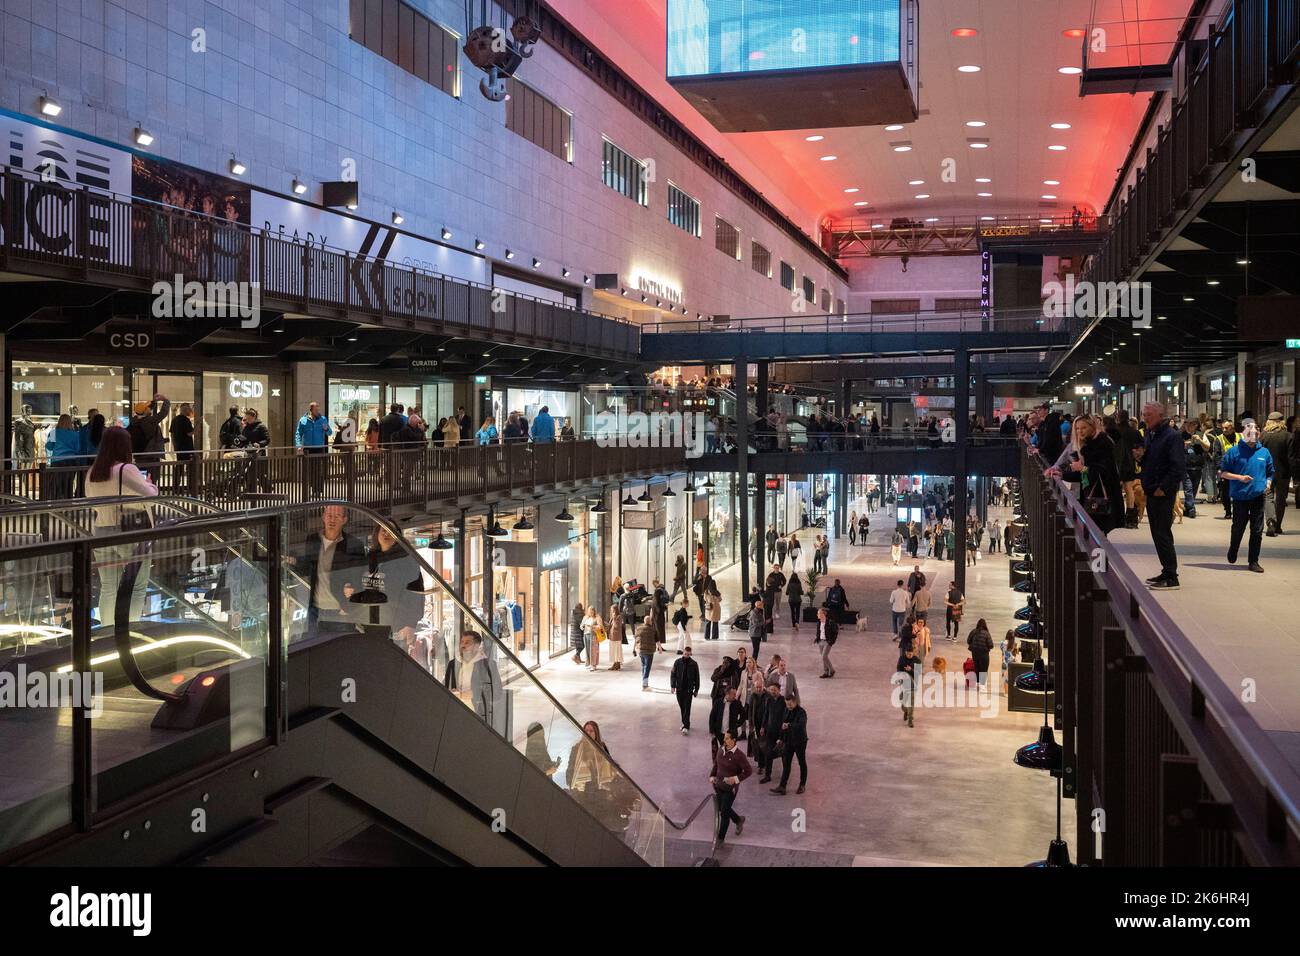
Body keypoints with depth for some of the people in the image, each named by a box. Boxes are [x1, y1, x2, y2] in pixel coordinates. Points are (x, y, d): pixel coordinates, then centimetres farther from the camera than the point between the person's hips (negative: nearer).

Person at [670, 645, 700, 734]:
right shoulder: (677, 662, 1)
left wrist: (696, 690, 3)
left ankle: (686, 727, -10)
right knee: (682, 707, 11)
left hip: (689, 690, -2)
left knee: (687, 708, -7)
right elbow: (673, 675, 5)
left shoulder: (694, 664, -2)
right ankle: (685, 723, 25)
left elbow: (697, 678, 3)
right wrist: (673, 686, -4)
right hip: (679, 689, 3)